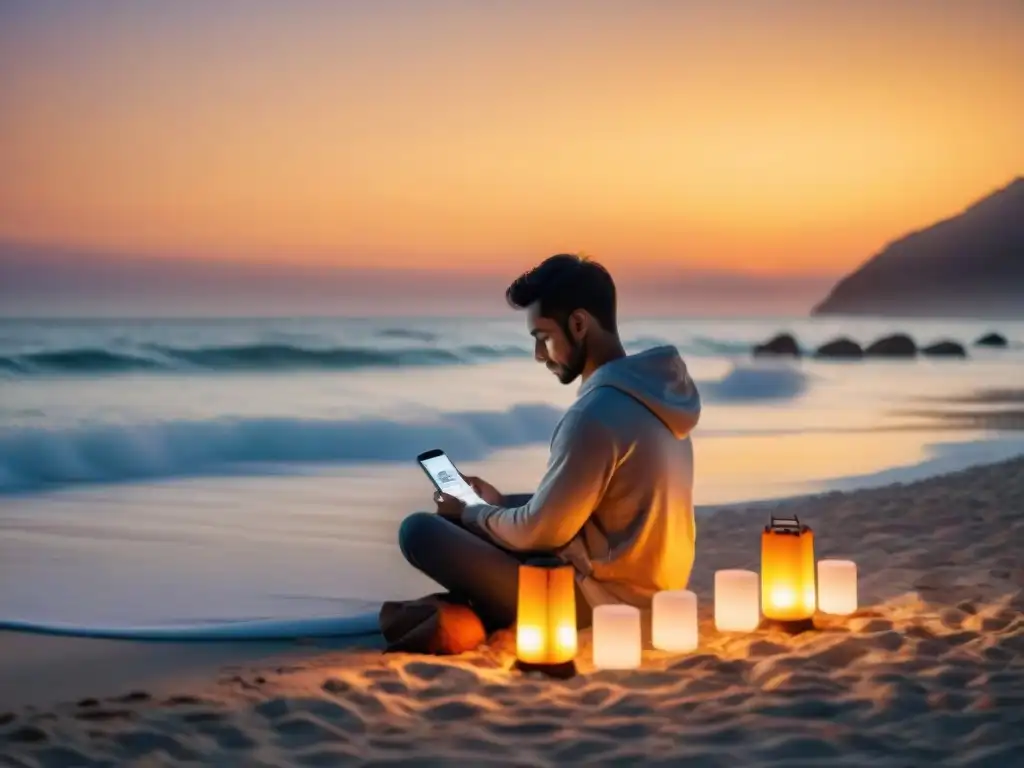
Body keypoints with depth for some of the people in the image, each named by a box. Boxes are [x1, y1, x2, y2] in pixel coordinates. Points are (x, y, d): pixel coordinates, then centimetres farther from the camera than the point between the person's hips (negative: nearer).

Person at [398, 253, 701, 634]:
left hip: (596, 602, -10)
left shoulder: (596, 414, -24)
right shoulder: (650, 388, 7)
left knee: (420, 531, -10)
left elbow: (540, 531, -17)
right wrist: (499, 504, 14)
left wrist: (469, 514, 1)